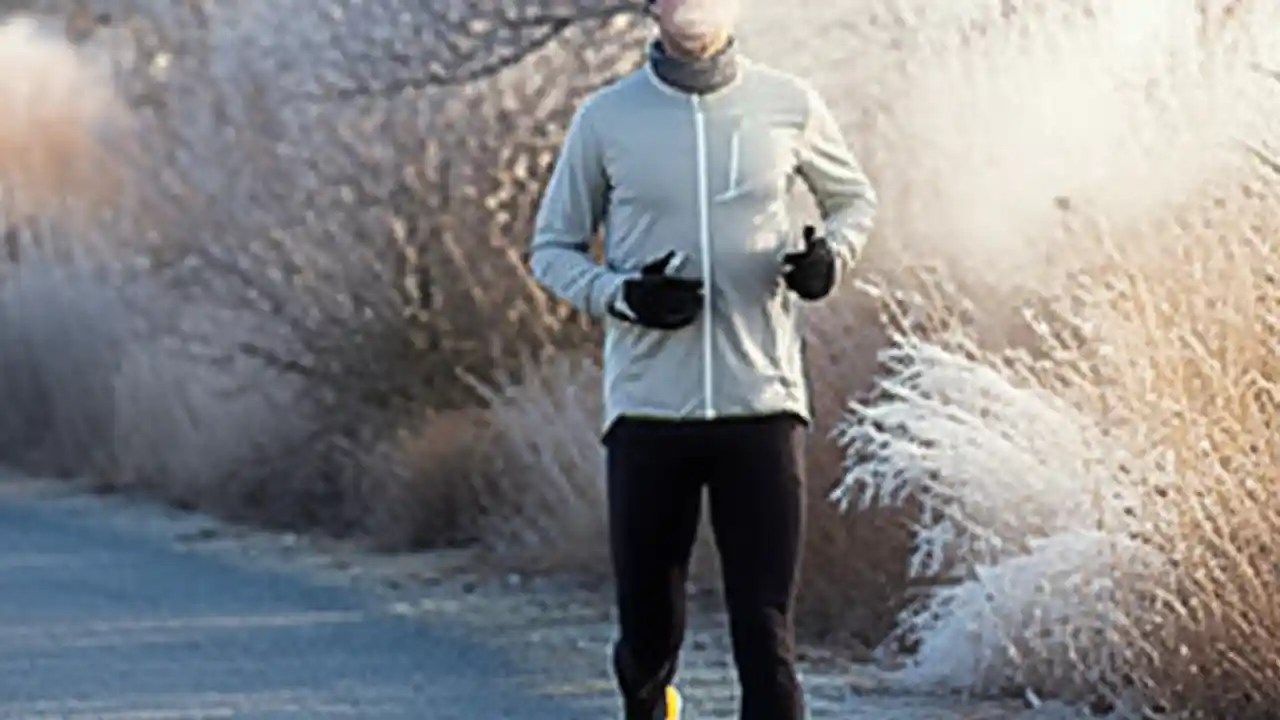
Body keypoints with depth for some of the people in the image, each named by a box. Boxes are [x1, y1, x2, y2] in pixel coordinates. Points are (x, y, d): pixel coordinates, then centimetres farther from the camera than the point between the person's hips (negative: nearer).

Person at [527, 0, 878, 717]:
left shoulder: (789, 106, 4)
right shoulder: (606, 119, 2)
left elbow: (855, 198, 20)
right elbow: (553, 248, 10)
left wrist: (834, 255, -3)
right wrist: (622, 295, -10)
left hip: (763, 406, 0)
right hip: (648, 408, 0)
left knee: (767, 639, -7)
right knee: (649, 629, 8)